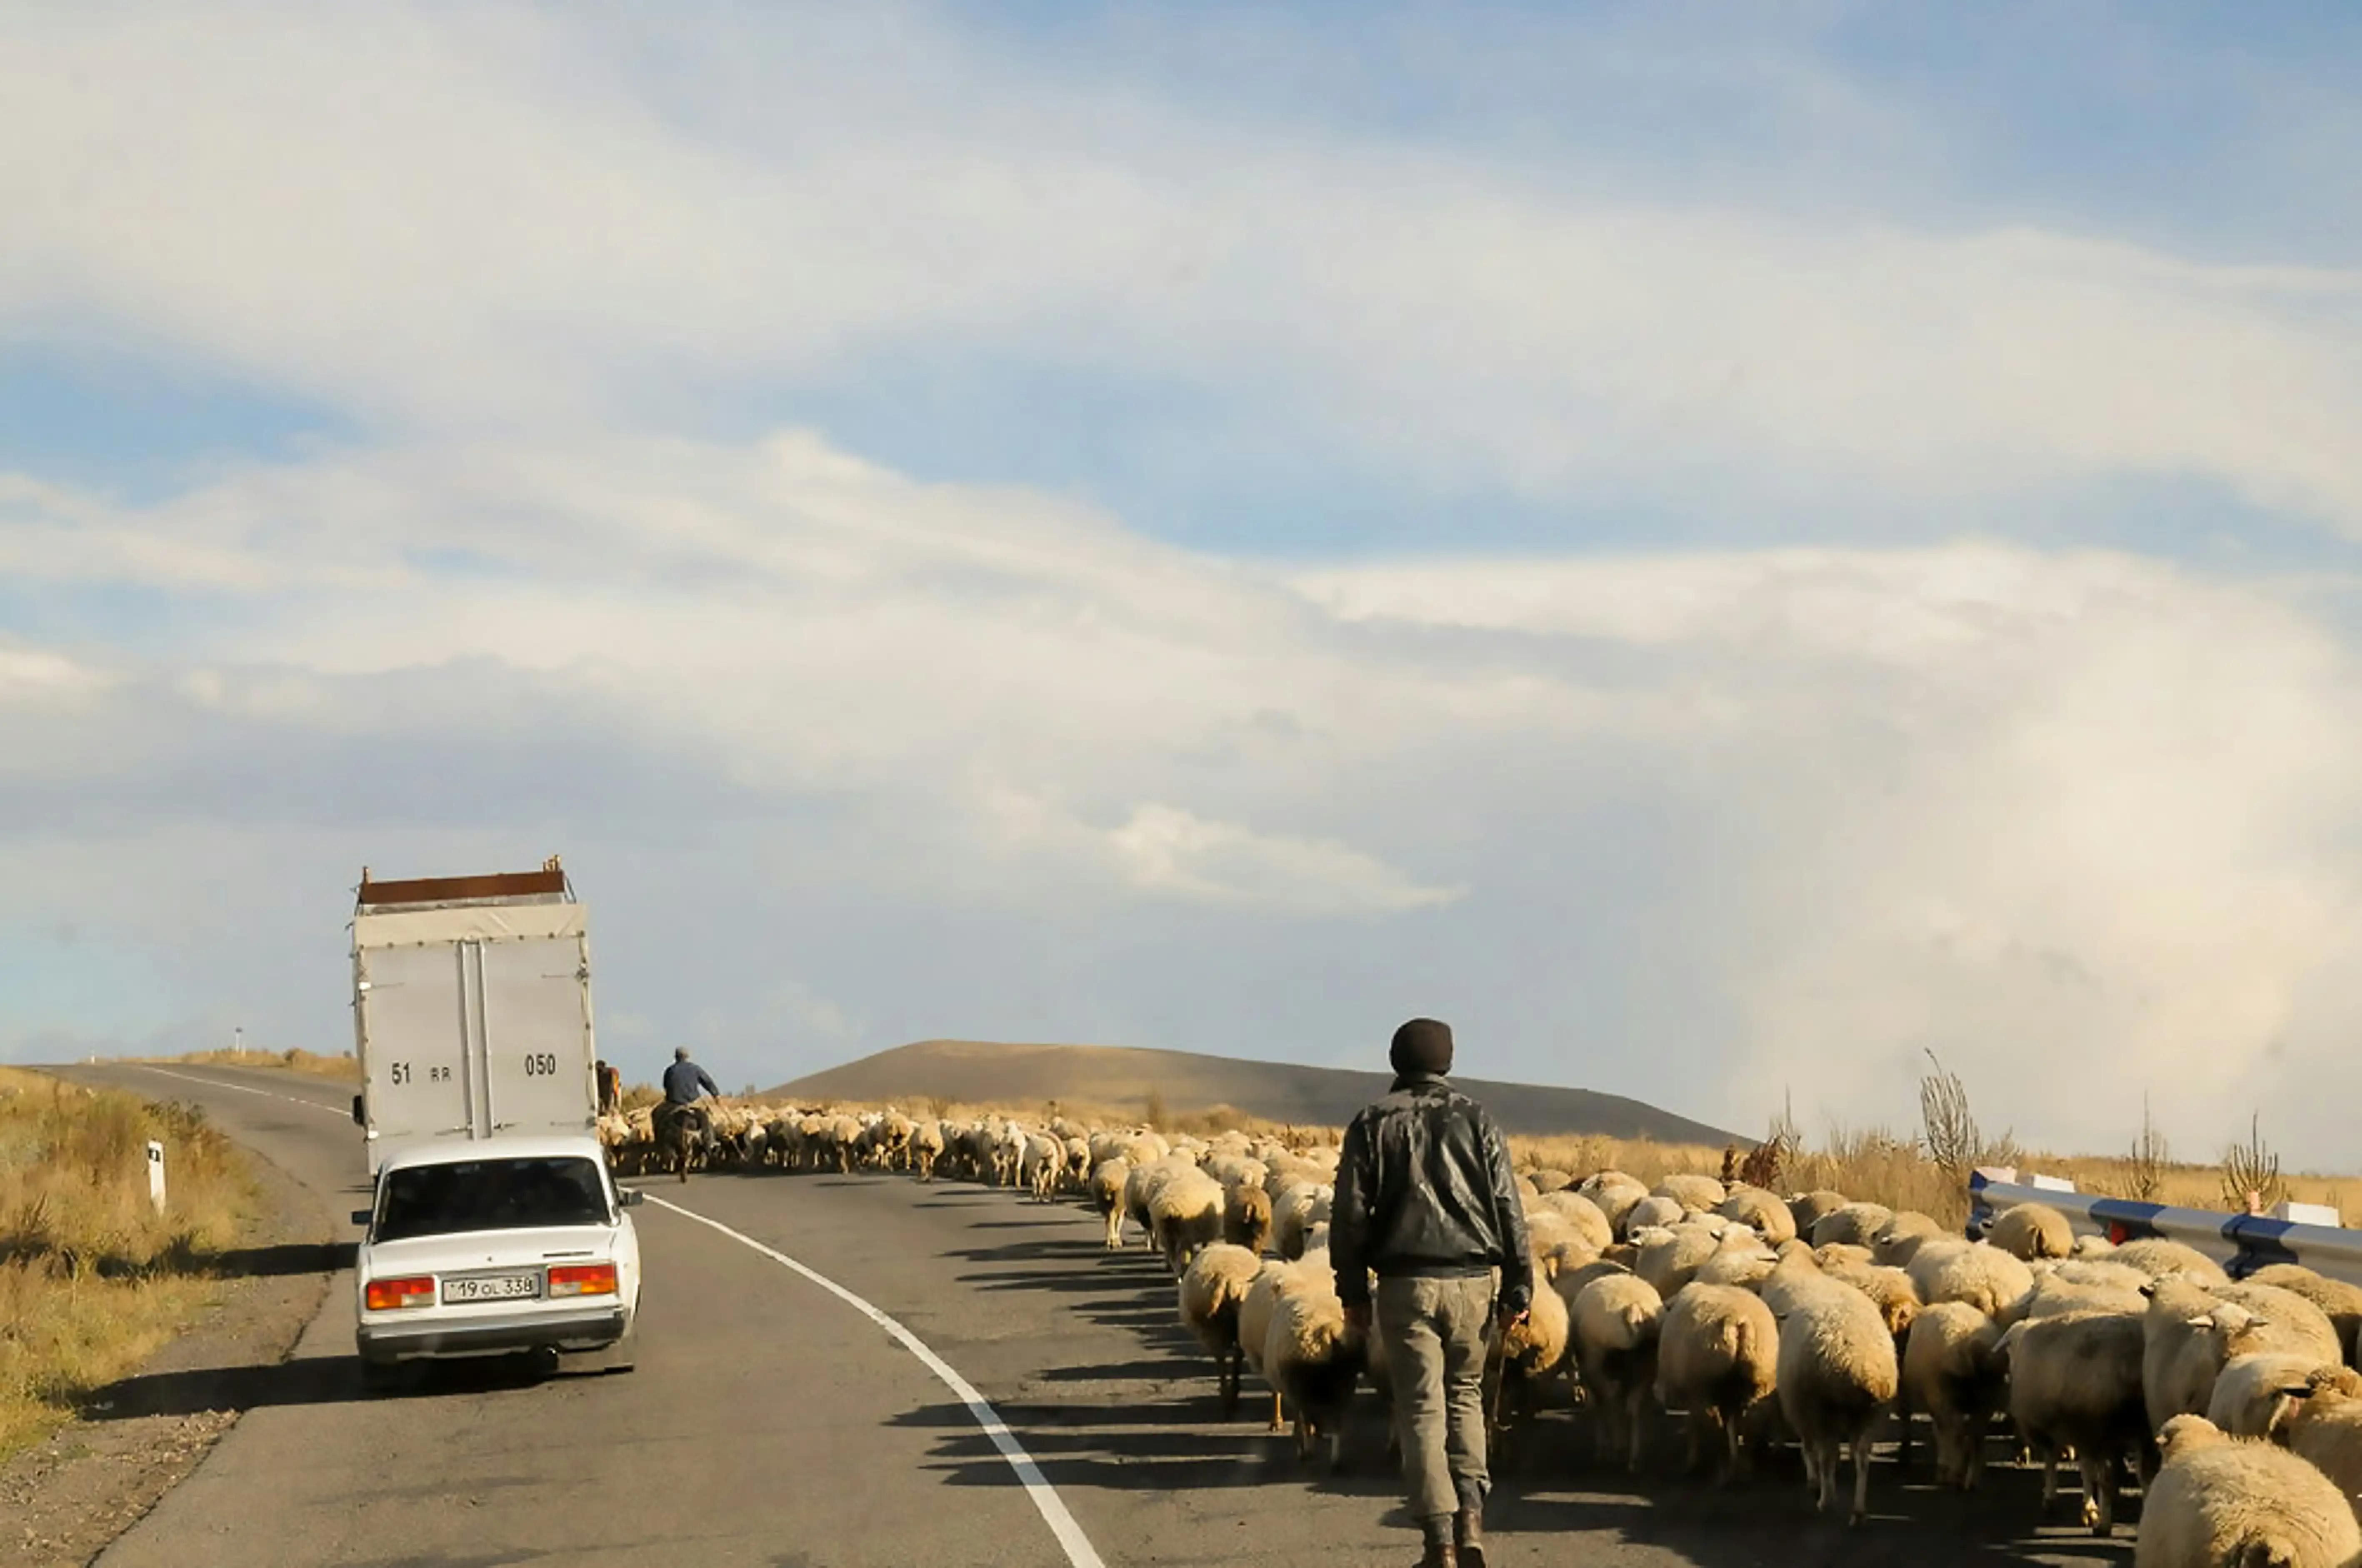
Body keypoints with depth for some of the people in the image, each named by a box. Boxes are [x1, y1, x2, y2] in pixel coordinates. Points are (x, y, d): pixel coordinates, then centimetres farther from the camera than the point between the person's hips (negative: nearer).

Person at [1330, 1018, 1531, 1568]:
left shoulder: (1374, 1122, 3)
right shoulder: (1476, 1120, 5)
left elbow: (1350, 1213, 0)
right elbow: (1508, 1209, 2)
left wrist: (1352, 1291, 7)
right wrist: (1518, 1289, 6)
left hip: (1406, 1281, -1)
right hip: (1472, 1280, 1)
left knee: (1422, 1408, 1)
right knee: (1465, 1394, 18)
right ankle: (1471, 1516, 3)